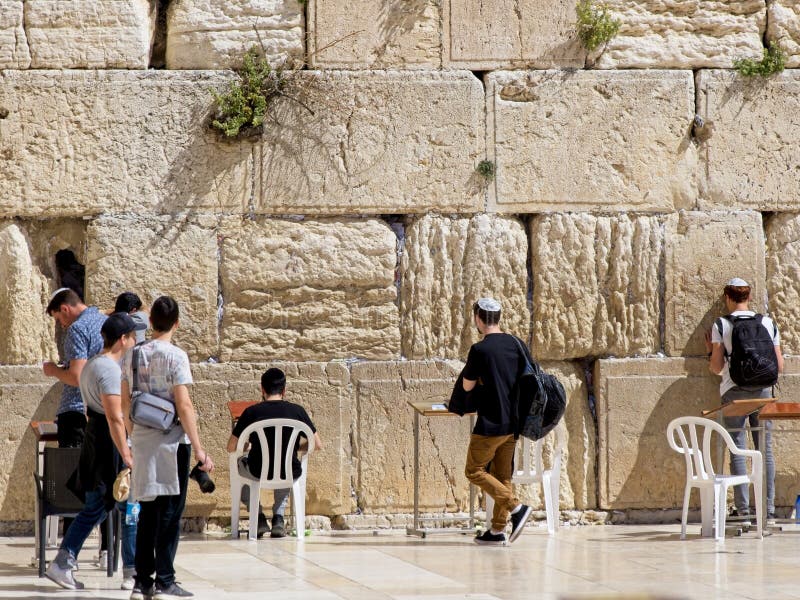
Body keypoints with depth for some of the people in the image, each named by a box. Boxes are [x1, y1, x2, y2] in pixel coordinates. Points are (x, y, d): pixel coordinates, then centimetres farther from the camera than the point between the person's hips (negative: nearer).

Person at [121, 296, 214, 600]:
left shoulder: (132, 355, 6)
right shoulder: (175, 356, -11)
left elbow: (125, 402, 12)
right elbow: (184, 406, -15)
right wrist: (199, 449, -12)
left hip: (142, 441, 6)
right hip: (171, 440, -6)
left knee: (148, 510, 11)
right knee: (170, 512, 0)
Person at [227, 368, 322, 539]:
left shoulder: (251, 412, -6)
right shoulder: (297, 411, -3)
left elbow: (231, 447, 0)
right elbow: (317, 444, 5)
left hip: (258, 473, -2)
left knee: (240, 463, 34)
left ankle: (259, 518, 24)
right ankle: (279, 518, 27)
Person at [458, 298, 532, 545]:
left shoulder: (480, 350, -15)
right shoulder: (513, 343, 5)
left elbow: (467, 385, -5)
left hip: (490, 423, -7)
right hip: (512, 422, 7)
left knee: (474, 471, 1)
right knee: (502, 475, 12)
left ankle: (516, 507, -13)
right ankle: (497, 530, 12)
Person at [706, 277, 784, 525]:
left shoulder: (721, 325, -1)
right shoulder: (768, 324, 7)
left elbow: (717, 368, -4)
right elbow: (779, 367, 8)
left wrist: (710, 351, 16)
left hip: (734, 392, -2)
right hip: (763, 392, 2)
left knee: (738, 451, -1)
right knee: (765, 449, 4)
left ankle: (743, 510, -7)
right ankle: (768, 511, 1)